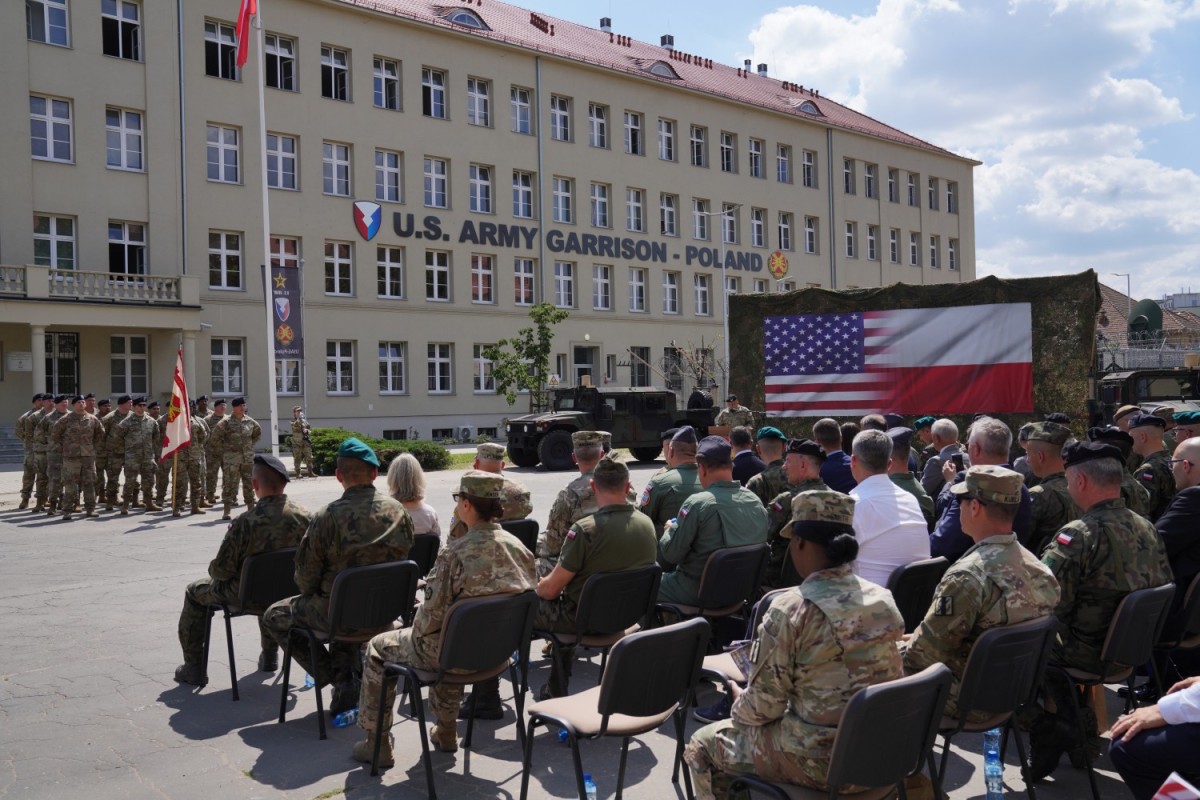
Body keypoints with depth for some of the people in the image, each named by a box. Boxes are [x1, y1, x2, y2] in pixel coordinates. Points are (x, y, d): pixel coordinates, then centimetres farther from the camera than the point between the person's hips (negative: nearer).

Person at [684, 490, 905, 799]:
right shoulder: (883, 600, -2)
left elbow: (763, 707, -16)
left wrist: (738, 702, 8)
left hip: (819, 759, -7)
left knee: (701, 745, 17)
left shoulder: (792, 609, -22)